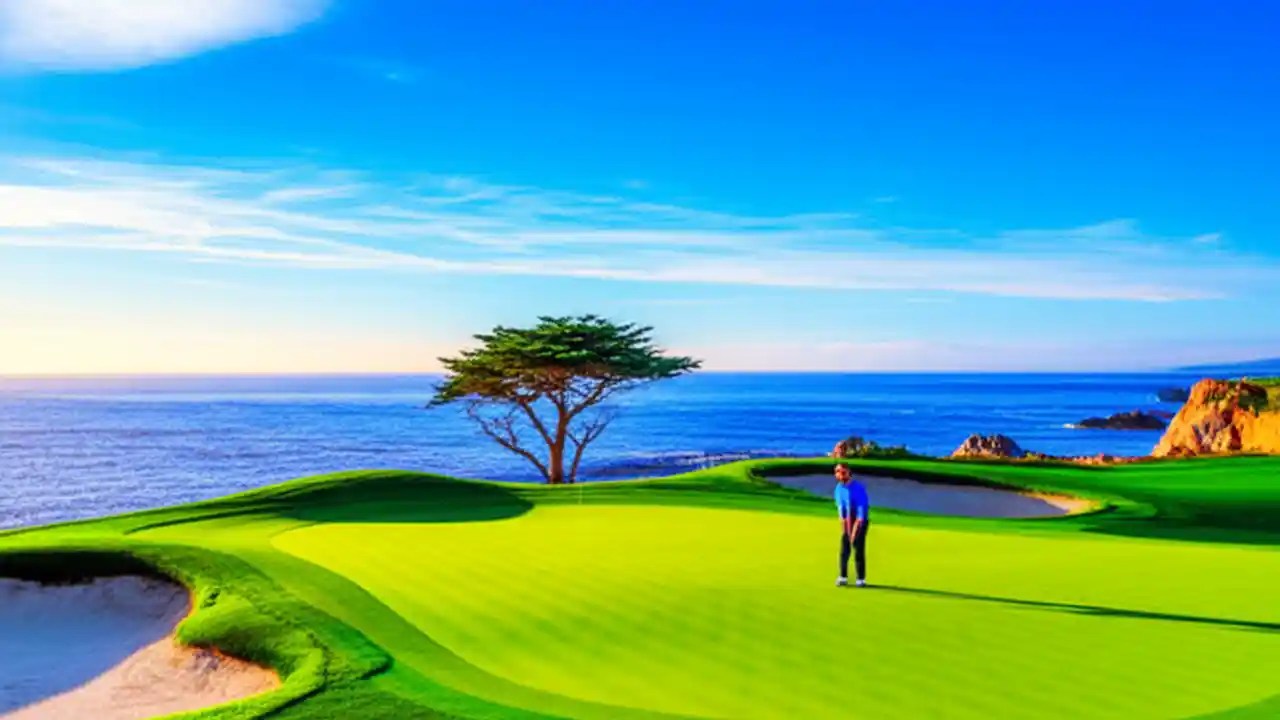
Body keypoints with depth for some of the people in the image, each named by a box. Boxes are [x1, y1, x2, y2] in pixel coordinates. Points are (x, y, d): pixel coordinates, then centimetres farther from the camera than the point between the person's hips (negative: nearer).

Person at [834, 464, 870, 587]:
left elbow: (862, 506, -20)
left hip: (860, 521, -4)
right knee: (844, 549, -2)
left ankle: (861, 579, -2)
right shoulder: (838, 488, -1)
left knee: (859, 550, -8)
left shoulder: (859, 488, -16)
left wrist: (858, 523, -26)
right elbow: (840, 506, -6)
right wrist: (843, 520, -18)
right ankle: (843, 577, 4)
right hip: (847, 521, 4)